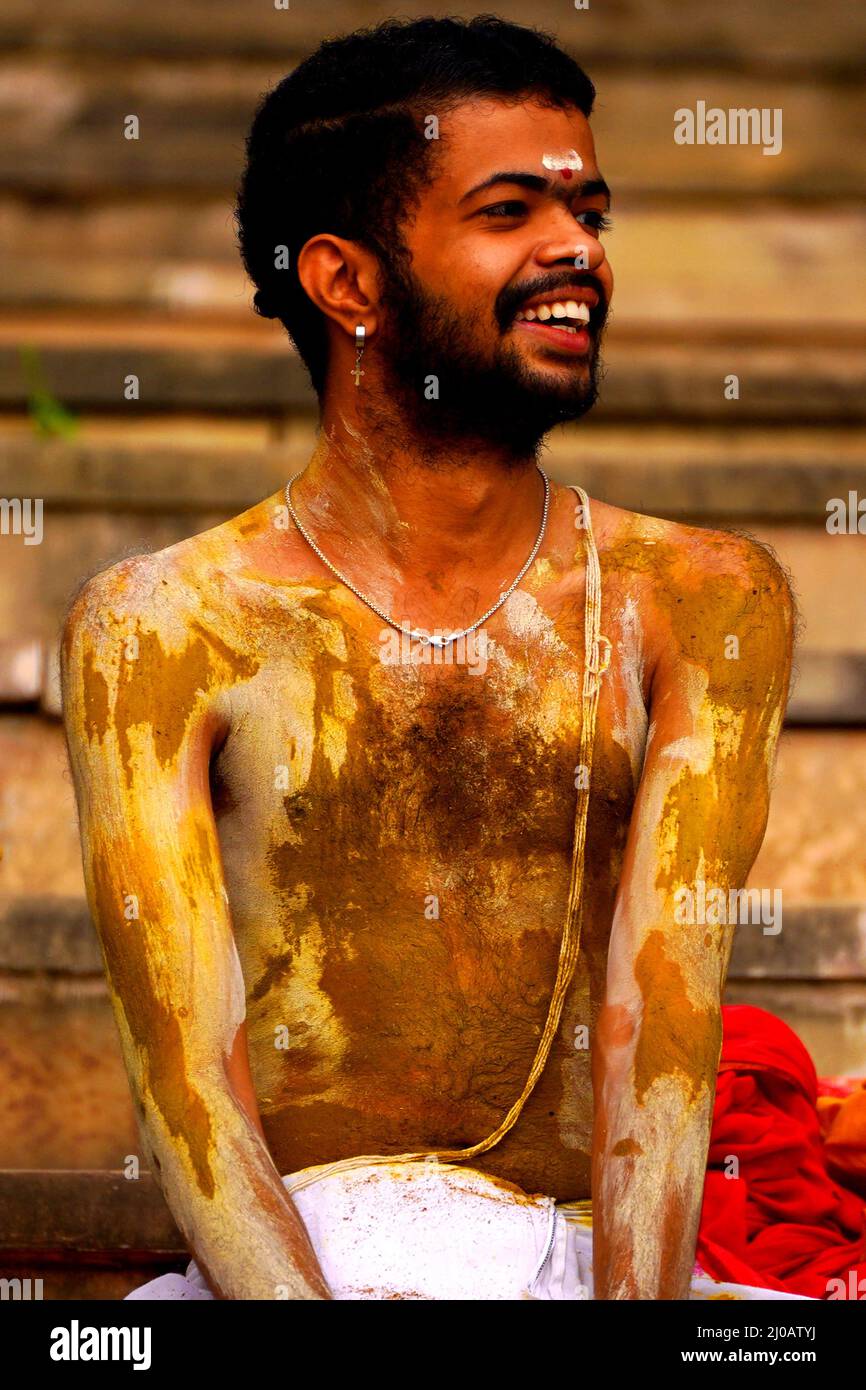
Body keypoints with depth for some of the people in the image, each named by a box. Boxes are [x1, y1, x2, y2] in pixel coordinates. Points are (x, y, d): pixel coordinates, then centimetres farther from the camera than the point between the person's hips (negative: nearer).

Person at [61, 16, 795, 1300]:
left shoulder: (698, 603, 5)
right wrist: (294, 1293, -24)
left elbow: (662, 1008, -5)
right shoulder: (165, 626, 0)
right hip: (283, 1263, -1)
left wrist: (637, 1300, -20)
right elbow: (185, 1062, -7)